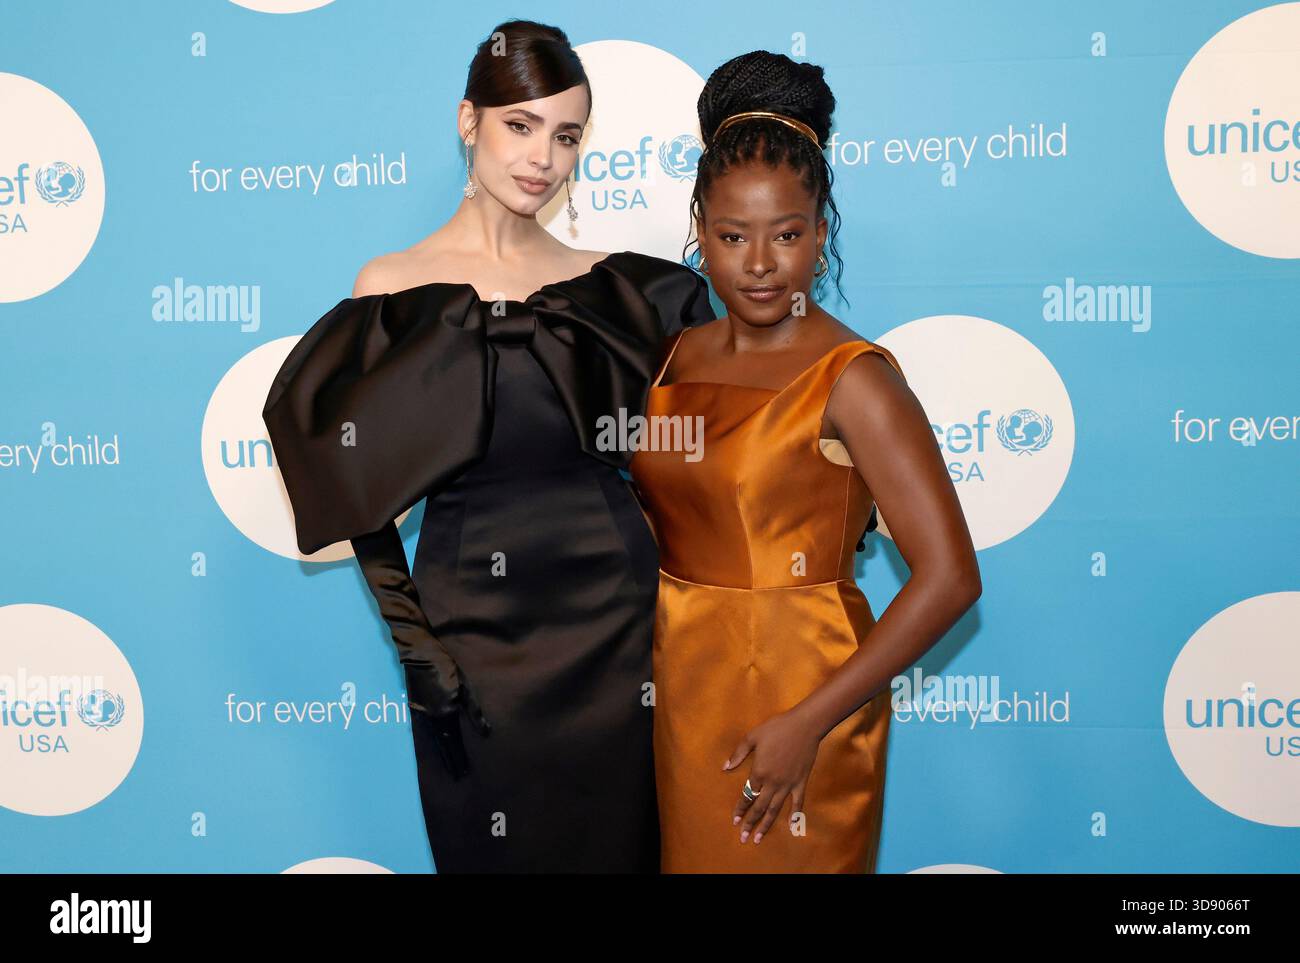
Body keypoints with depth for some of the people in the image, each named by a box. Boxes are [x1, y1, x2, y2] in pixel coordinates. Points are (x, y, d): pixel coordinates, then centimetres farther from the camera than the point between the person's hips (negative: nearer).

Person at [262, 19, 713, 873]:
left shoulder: (610, 286, 4)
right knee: (493, 848, 13)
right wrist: (419, 650, -8)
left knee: (622, 842, 14)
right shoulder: (397, 289, -3)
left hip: (614, 611, 2)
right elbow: (360, 491, -4)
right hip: (475, 622, -2)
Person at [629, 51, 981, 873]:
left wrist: (809, 722, -20)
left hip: (795, 690, -6)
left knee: (785, 862, 11)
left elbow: (950, 578, -21)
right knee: (693, 857, 20)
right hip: (682, 690, 6)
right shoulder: (677, 355, 2)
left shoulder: (851, 378, -16)